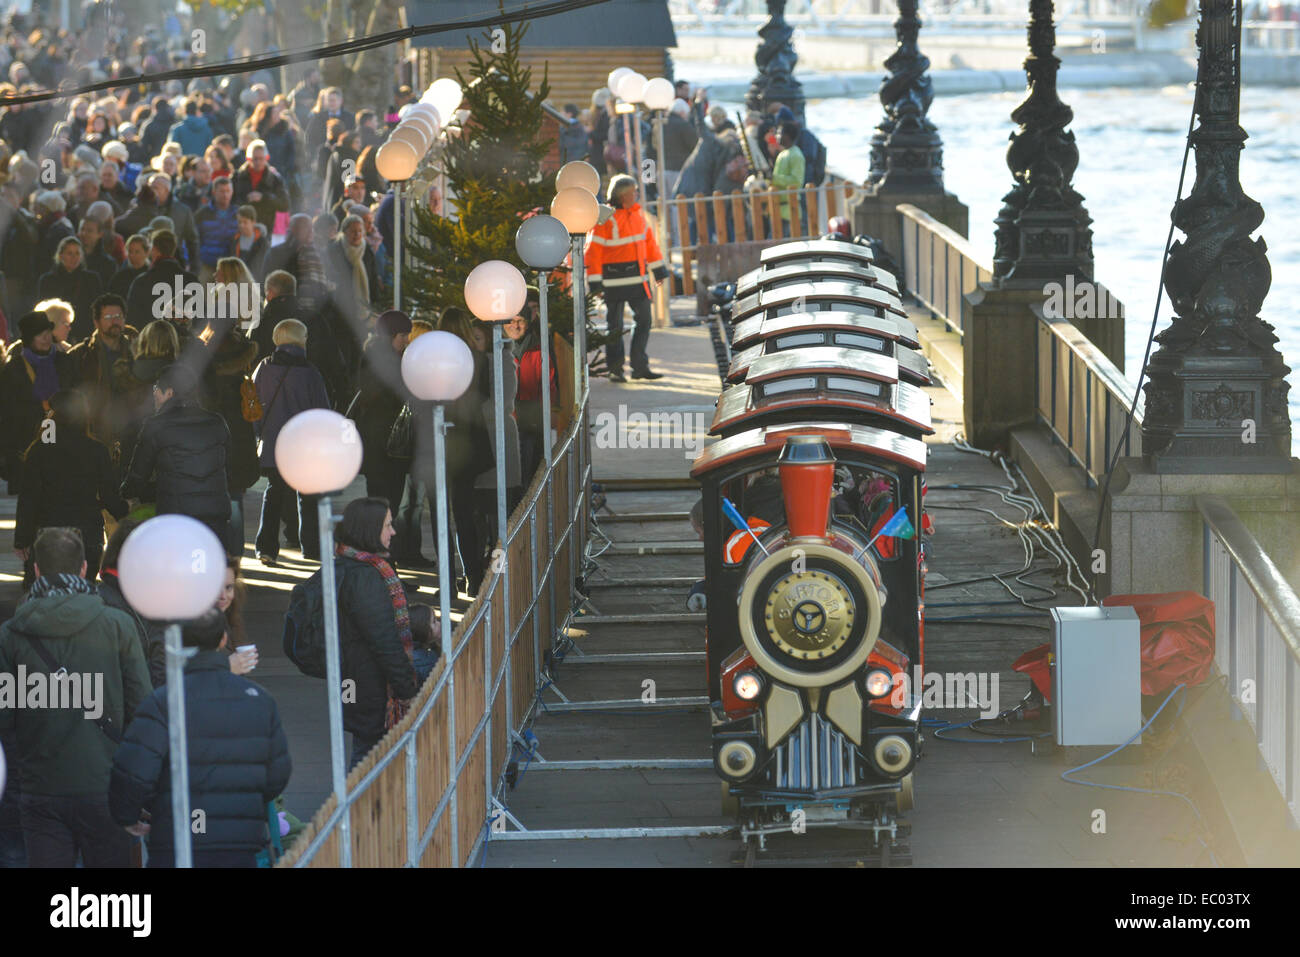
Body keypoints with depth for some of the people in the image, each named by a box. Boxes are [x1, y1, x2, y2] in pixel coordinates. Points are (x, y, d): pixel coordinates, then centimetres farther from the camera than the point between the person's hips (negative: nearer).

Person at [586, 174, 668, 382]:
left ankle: (640, 367, 11)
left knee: (644, 319, 4)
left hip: (637, 277, 7)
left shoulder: (636, 214, 8)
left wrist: (658, 269, 17)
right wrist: (594, 281, -14)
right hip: (615, 278, -7)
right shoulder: (606, 219, -13)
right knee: (615, 325, 3)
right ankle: (615, 370, 12)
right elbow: (594, 251, -12)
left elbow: (649, 241, 17)